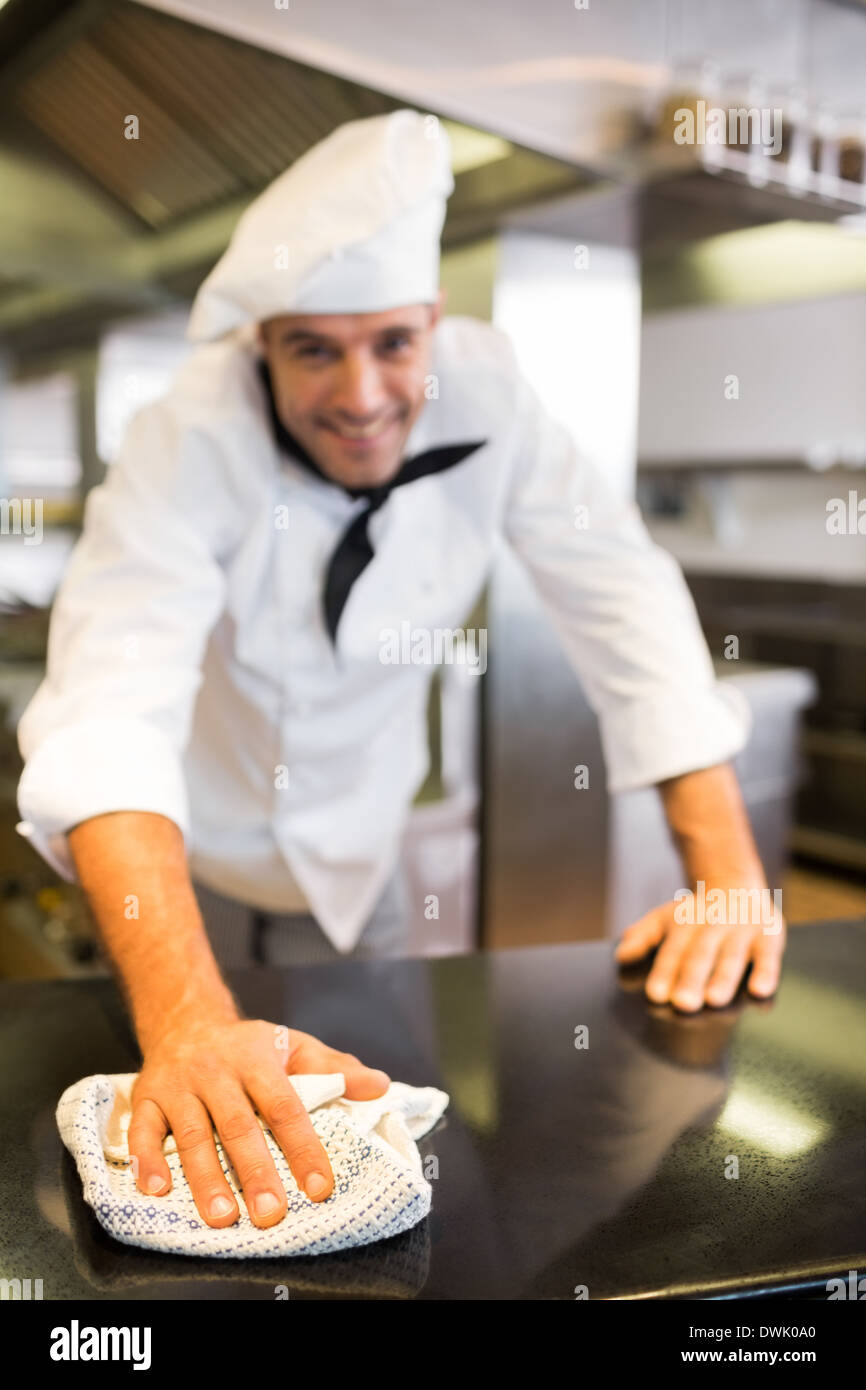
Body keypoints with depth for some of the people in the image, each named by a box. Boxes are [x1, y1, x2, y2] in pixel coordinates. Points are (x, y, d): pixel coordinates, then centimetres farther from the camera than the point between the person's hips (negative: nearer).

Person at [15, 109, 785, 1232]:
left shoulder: (484, 390, -21)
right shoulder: (188, 444, -30)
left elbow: (625, 599, -18)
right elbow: (113, 711, -43)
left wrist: (728, 866, -26)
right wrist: (185, 1019, -58)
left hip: (359, 844, 3)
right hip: (184, 846, -2)